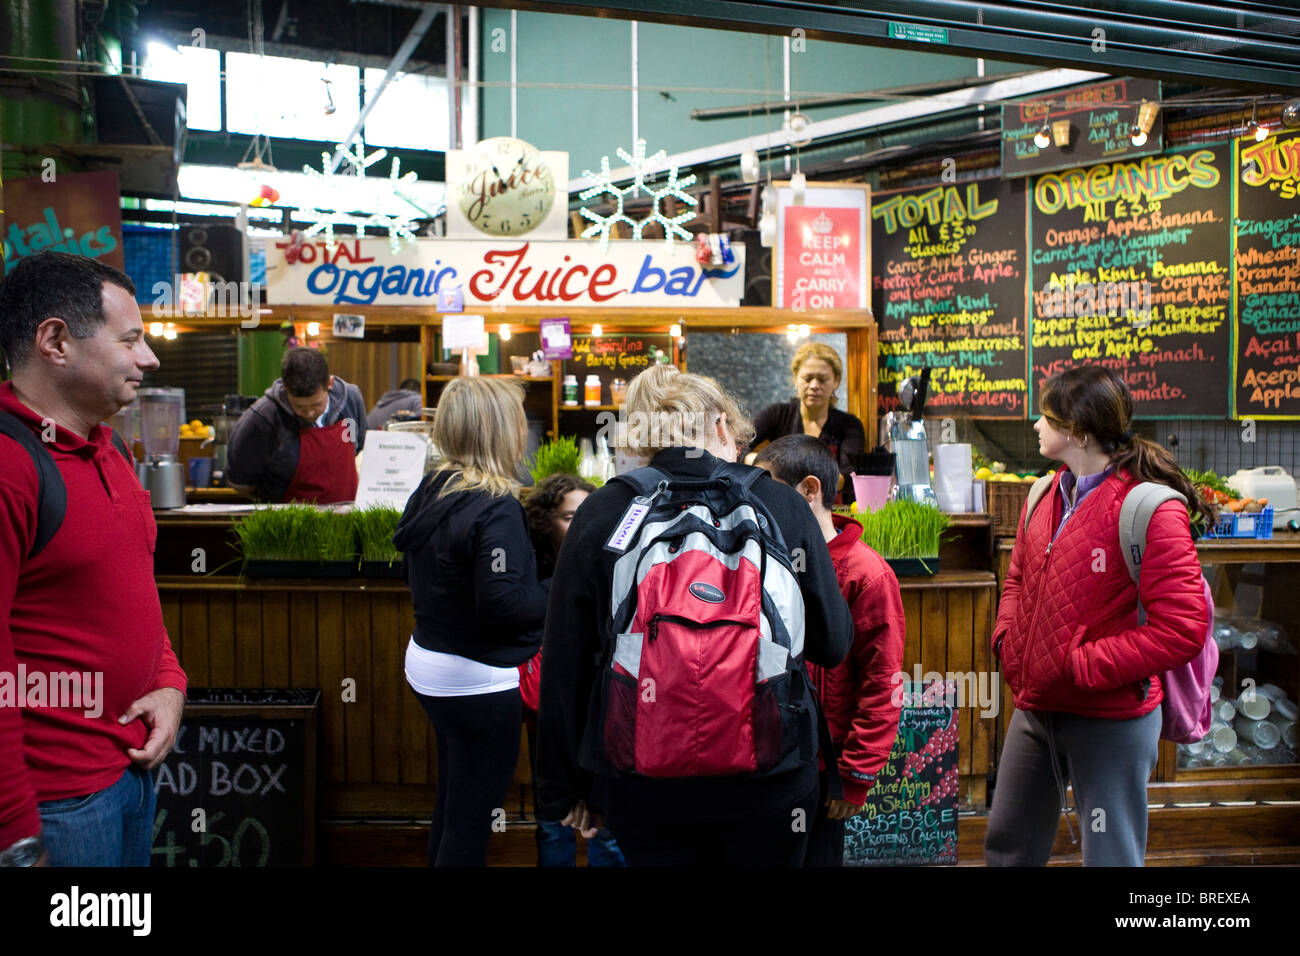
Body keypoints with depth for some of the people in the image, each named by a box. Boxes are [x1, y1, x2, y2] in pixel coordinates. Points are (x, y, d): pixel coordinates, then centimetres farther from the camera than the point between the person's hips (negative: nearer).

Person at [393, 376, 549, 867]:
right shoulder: (496, 508, -23)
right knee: (473, 816, 4)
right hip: (478, 680, -9)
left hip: (428, 660, 9)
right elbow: (504, 602, -27)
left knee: (452, 800, 23)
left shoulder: (432, 488, 3)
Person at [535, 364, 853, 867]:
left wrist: (565, 786, 8)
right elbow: (832, 644, -2)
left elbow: (563, 666, -2)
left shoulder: (599, 515, -5)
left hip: (640, 780, 1)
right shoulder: (779, 505, -8)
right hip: (764, 770, 0)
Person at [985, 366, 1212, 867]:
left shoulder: (1147, 507, -18)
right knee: (1007, 843, 20)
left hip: (1110, 717, -7)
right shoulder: (1046, 496, 6)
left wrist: (1082, 666, -20)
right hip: (1035, 708, 7)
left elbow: (1182, 628, -22)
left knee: (1111, 855, 6)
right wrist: (1007, 639, 2)